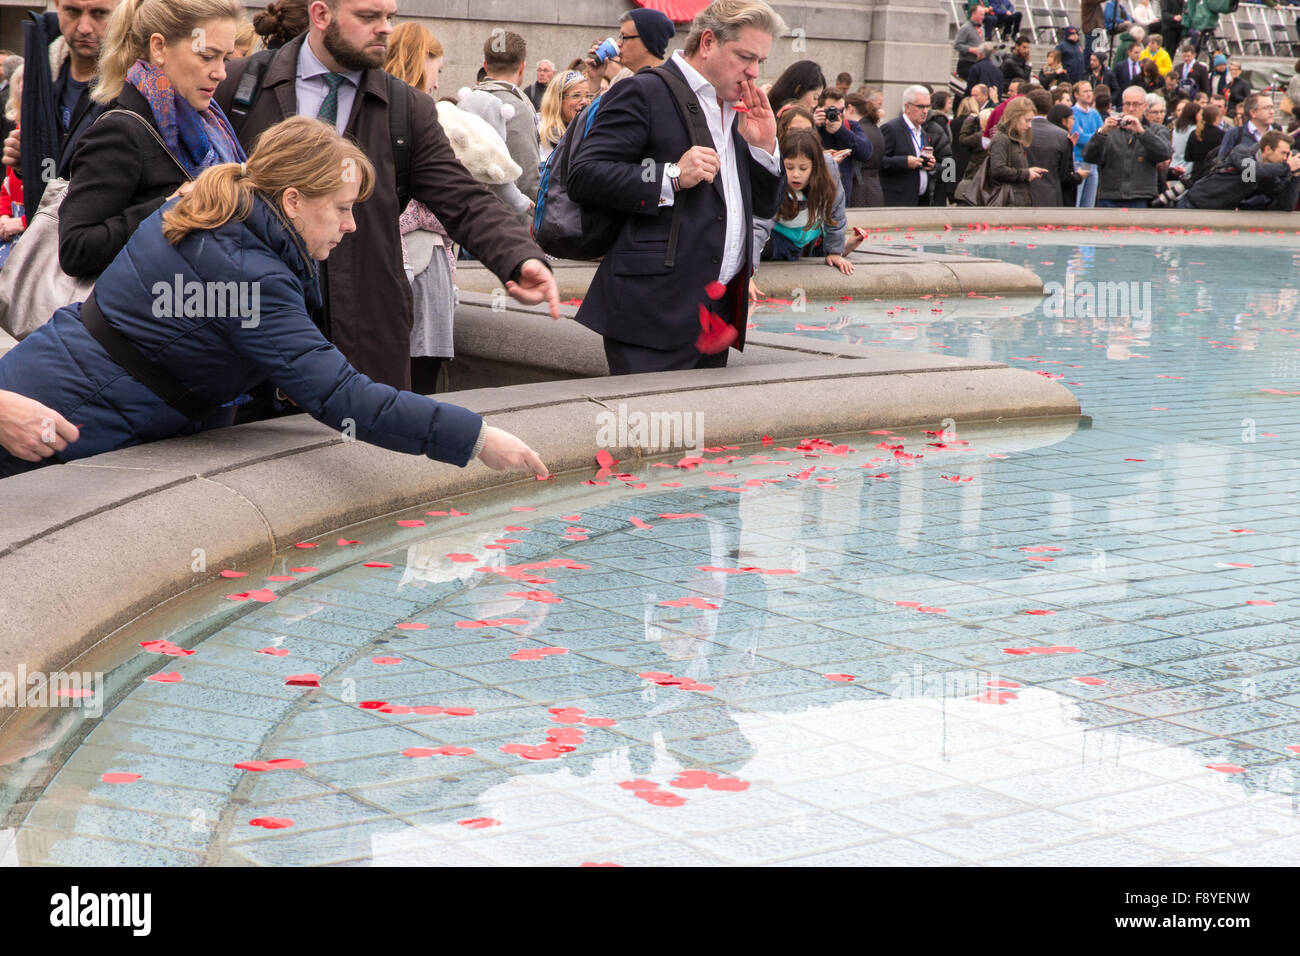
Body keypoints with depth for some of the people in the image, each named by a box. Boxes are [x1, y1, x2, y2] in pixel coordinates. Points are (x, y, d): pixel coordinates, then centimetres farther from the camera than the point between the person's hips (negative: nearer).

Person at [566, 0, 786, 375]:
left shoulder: (734, 111, 20)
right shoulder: (643, 93, -5)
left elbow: (765, 206, 23)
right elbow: (583, 176, -13)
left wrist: (764, 147, 5)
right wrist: (671, 177, -20)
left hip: (719, 314, 8)